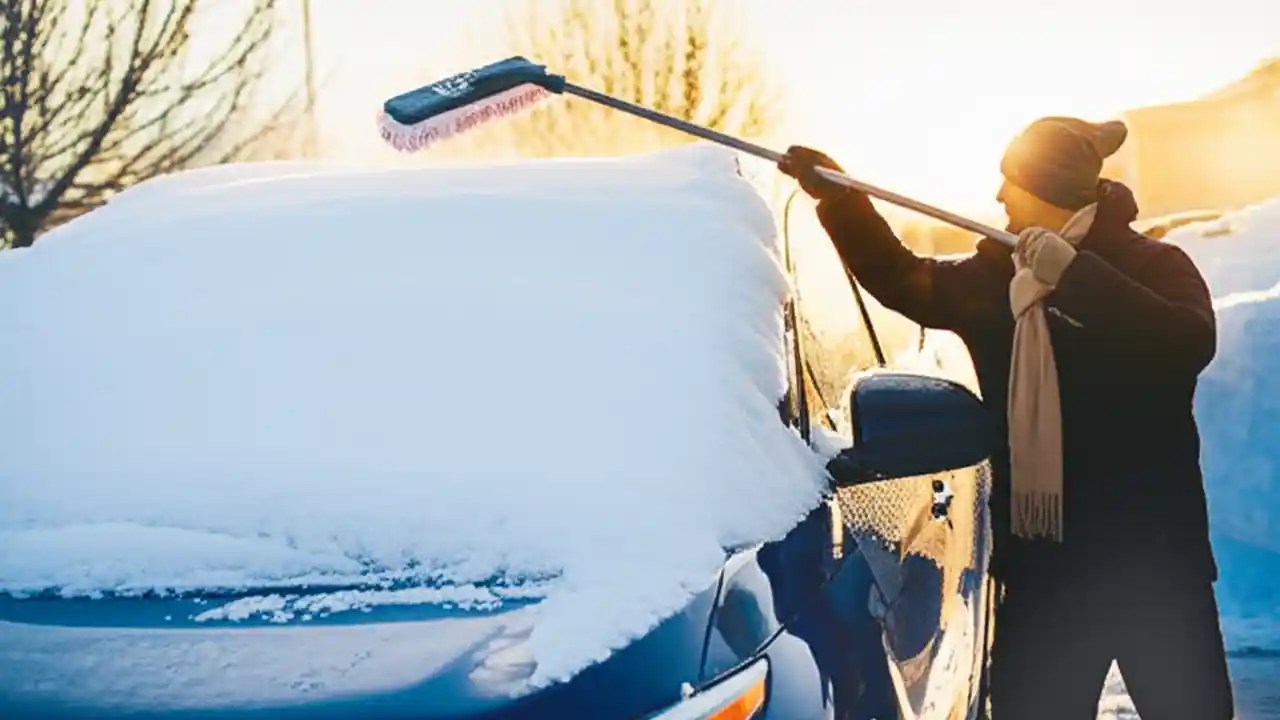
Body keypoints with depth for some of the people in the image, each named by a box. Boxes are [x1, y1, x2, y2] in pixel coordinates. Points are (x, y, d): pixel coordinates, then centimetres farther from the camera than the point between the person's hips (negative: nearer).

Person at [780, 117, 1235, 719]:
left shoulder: (1151, 264, -6)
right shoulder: (995, 275, 10)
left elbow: (1192, 342, -25)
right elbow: (902, 279, 22)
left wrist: (1074, 274, -29)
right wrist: (836, 194, 15)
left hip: (1149, 558, -5)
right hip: (1041, 560, 5)